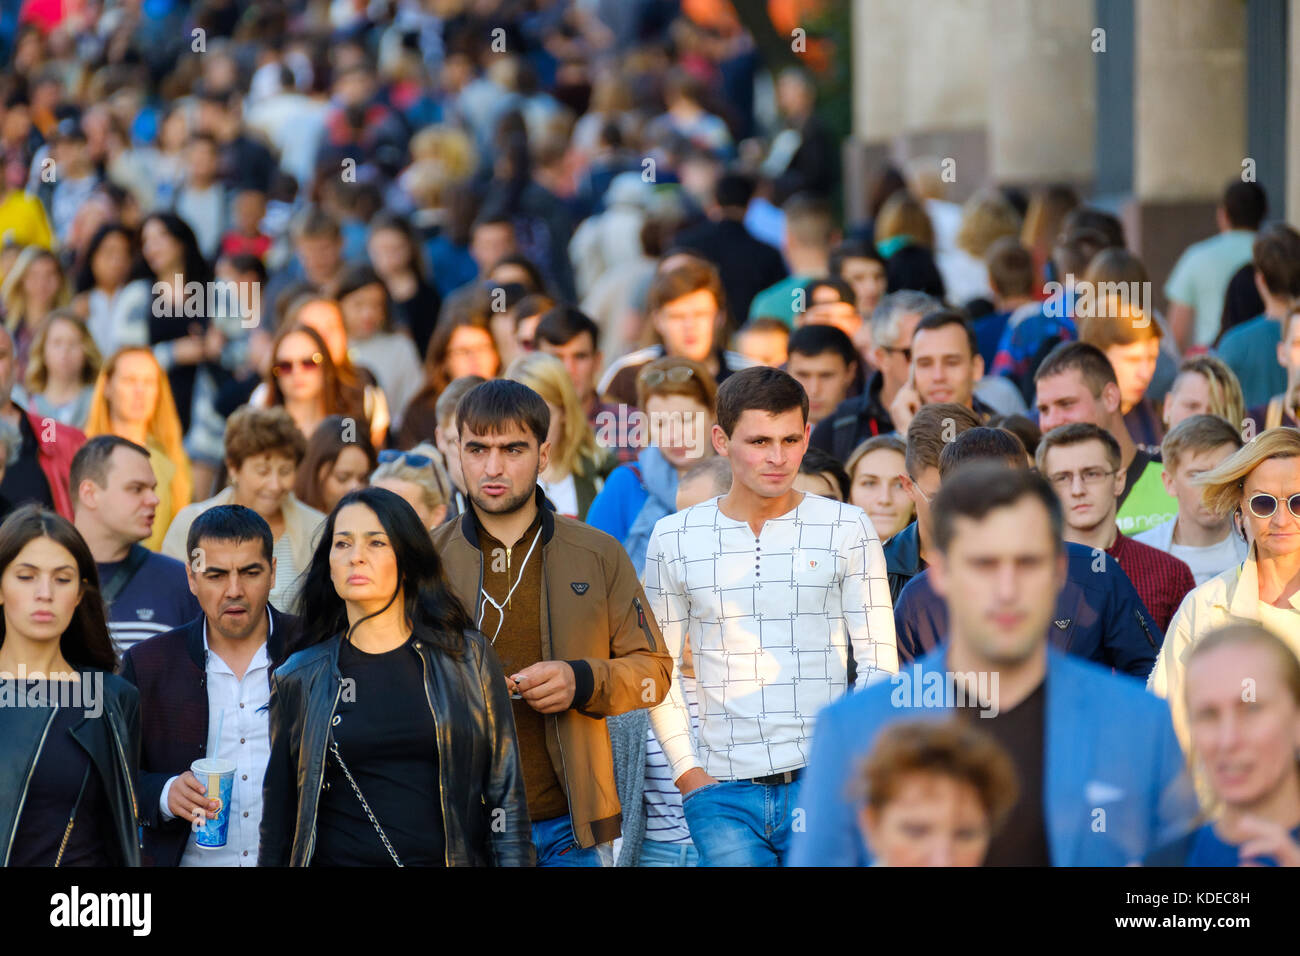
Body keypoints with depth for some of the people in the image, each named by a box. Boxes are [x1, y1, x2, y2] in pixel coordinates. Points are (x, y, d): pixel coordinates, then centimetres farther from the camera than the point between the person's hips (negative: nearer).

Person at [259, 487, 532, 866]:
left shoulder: (467, 658, 3)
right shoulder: (298, 680, 4)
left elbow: (506, 799, 1)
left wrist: (515, 861, -8)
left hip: (451, 857, 0)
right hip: (339, 859, 0)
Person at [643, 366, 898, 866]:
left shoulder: (846, 529, 4)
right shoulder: (675, 538, 7)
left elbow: (879, 662, 3)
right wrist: (686, 769, 2)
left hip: (825, 786, -1)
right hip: (723, 791, 1)